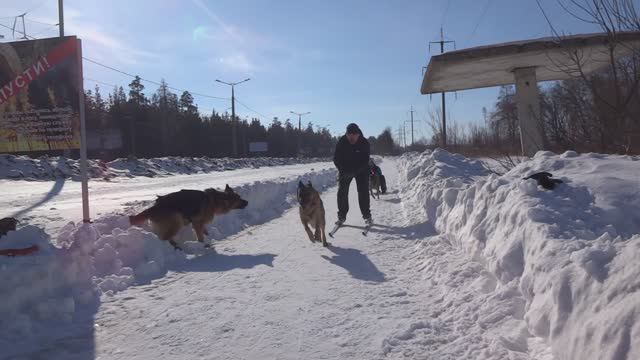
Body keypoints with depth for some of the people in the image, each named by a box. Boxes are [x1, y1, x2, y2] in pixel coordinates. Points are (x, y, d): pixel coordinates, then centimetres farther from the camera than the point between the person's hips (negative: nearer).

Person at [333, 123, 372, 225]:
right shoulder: (341, 143, -17)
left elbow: (365, 160, -19)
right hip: (345, 170, 1)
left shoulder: (364, 143, -19)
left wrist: (354, 171, -30)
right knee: (342, 192, -5)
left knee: (363, 192, -7)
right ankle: (341, 216, 4)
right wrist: (343, 170, -26)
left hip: (361, 170, -1)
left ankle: (367, 215, 2)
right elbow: (336, 159, -13)